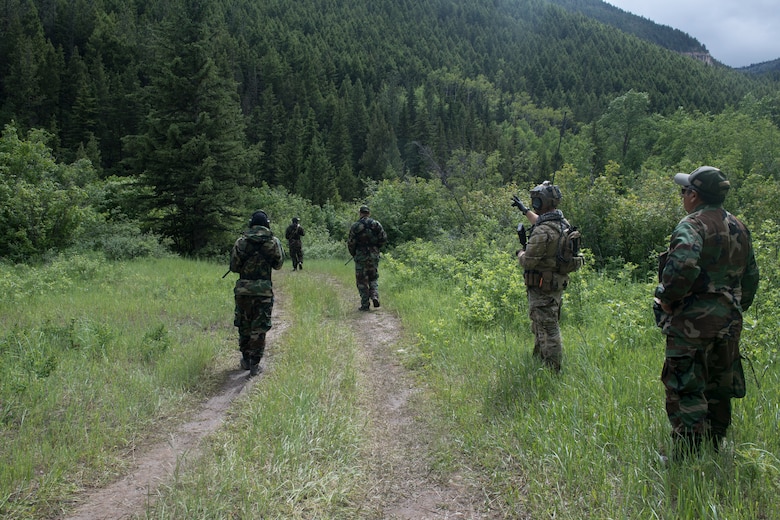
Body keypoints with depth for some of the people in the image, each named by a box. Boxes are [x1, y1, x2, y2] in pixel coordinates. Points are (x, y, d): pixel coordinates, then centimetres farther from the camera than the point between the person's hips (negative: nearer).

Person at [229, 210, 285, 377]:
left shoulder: (241, 241, -3)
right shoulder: (274, 242, -4)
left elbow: (234, 266, 2)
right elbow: (278, 265, 8)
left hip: (243, 289, 1)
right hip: (264, 290, -1)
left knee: (244, 326, 17)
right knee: (259, 329, 5)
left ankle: (246, 360, 28)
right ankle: (254, 365, 5)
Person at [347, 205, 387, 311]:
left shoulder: (355, 226, -5)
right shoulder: (376, 224, 1)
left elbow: (350, 243, -5)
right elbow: (384, 238, -1)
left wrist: (353, 254, 12)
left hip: (361, 256, -2)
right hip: (374, 255, 2)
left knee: (362, 281, 5)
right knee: (373, 278, 18)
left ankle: (365, 305, 4)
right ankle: (375, 296, -5)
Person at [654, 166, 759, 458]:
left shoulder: (692, 225, -14)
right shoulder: (739, 229, 13)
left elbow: (684, 266, -32)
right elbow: (751, 276, 18)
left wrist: (667, 299, -18)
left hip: (693, 321, -8)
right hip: (729, 322, 8)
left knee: (685, 391, -2)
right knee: (718, 390, 18)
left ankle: (686, 458, -1)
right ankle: (714, 452, 29)